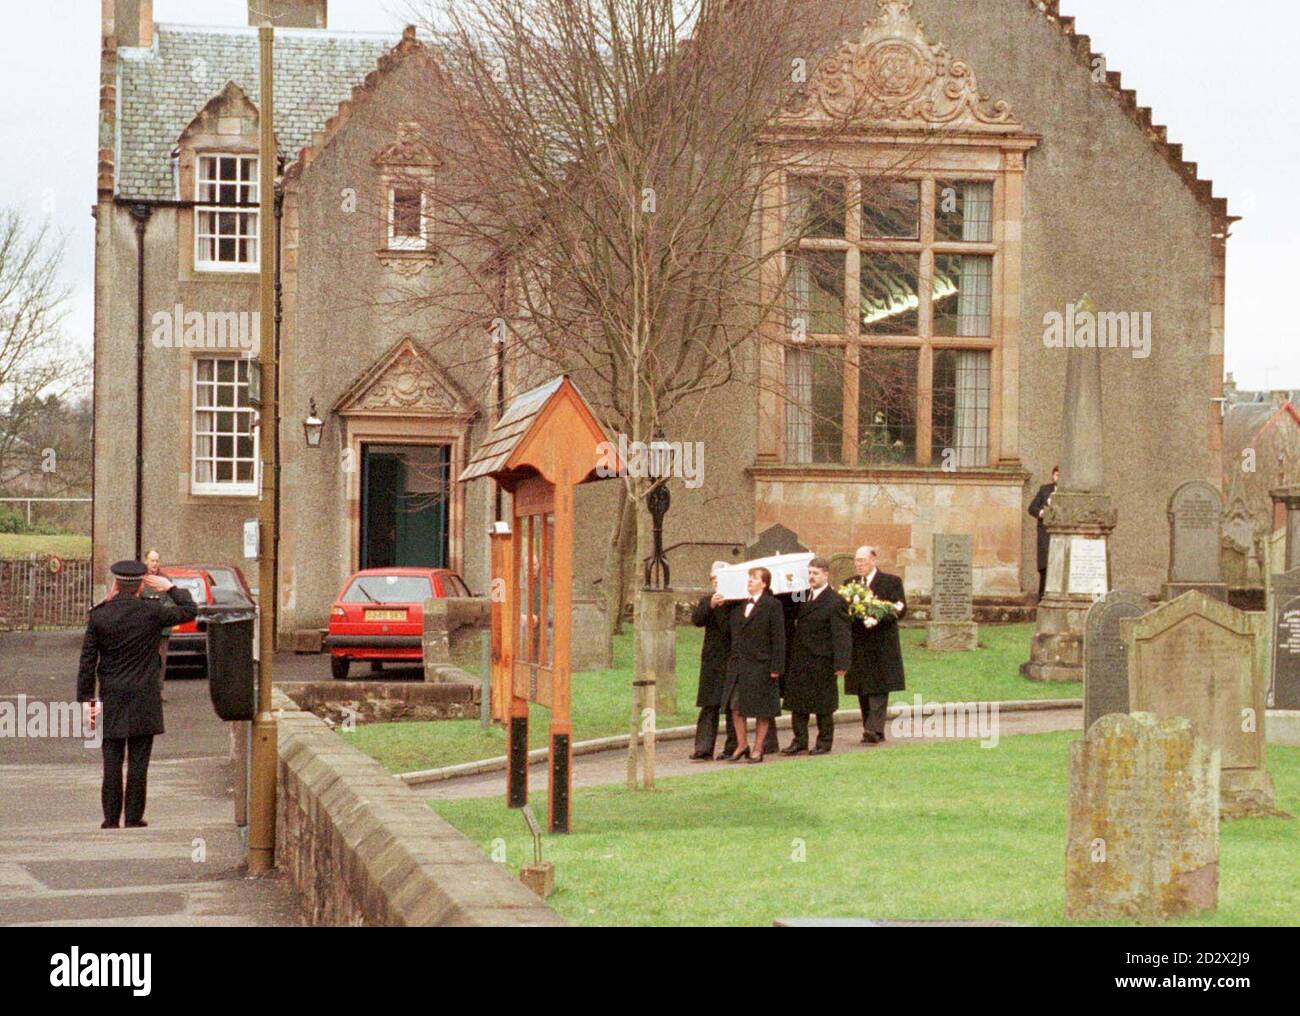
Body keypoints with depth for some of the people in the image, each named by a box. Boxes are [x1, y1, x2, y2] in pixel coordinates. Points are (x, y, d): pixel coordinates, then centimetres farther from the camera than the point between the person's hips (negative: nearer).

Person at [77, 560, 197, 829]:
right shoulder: (151, 612, -7)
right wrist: (171, 588, 17)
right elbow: (190, 611, 7)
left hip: (111, 700, 1)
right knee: (138, 763, 3)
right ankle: (134, 819, 5)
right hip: (144, 701, -1)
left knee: (112, 762, 4)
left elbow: (87, 660, -2)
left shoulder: (98, 615, -2)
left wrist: (86, 699, 3)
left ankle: (111, 819, 5)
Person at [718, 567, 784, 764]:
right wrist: (731, 658, 10)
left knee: (762, 710, 3)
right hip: (737, 664, 6)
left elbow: (778, 638, -9)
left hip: (760, 665, -6)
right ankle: (741, 744, 19)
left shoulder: (772, 606, -7)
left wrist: (776, 667, -13)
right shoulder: (739, 605, 11)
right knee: (736, 707, 7)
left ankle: (759, 749, 11)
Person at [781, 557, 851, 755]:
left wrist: (841, 663, -20)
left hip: (821, 661, -6)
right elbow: (795, 621, 16)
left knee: (823, 705, 4)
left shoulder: (835, 602, -11)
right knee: (797, 702, 9)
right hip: (799, 661, 6)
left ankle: (824, 742, 15)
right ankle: (799, 740, 17)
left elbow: (842, 635, -15)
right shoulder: (802, 596, 9)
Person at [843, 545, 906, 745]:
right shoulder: (850, 583, 15)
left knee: (878, 689, -10)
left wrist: (878, 619, -22)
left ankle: (874, 729, -17)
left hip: (881, 645, -5)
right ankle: (873, 731, 12)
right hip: (858, 646, 5)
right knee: (863, 690, 6)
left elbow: (901, 609, -9)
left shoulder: (891, 582, -1)